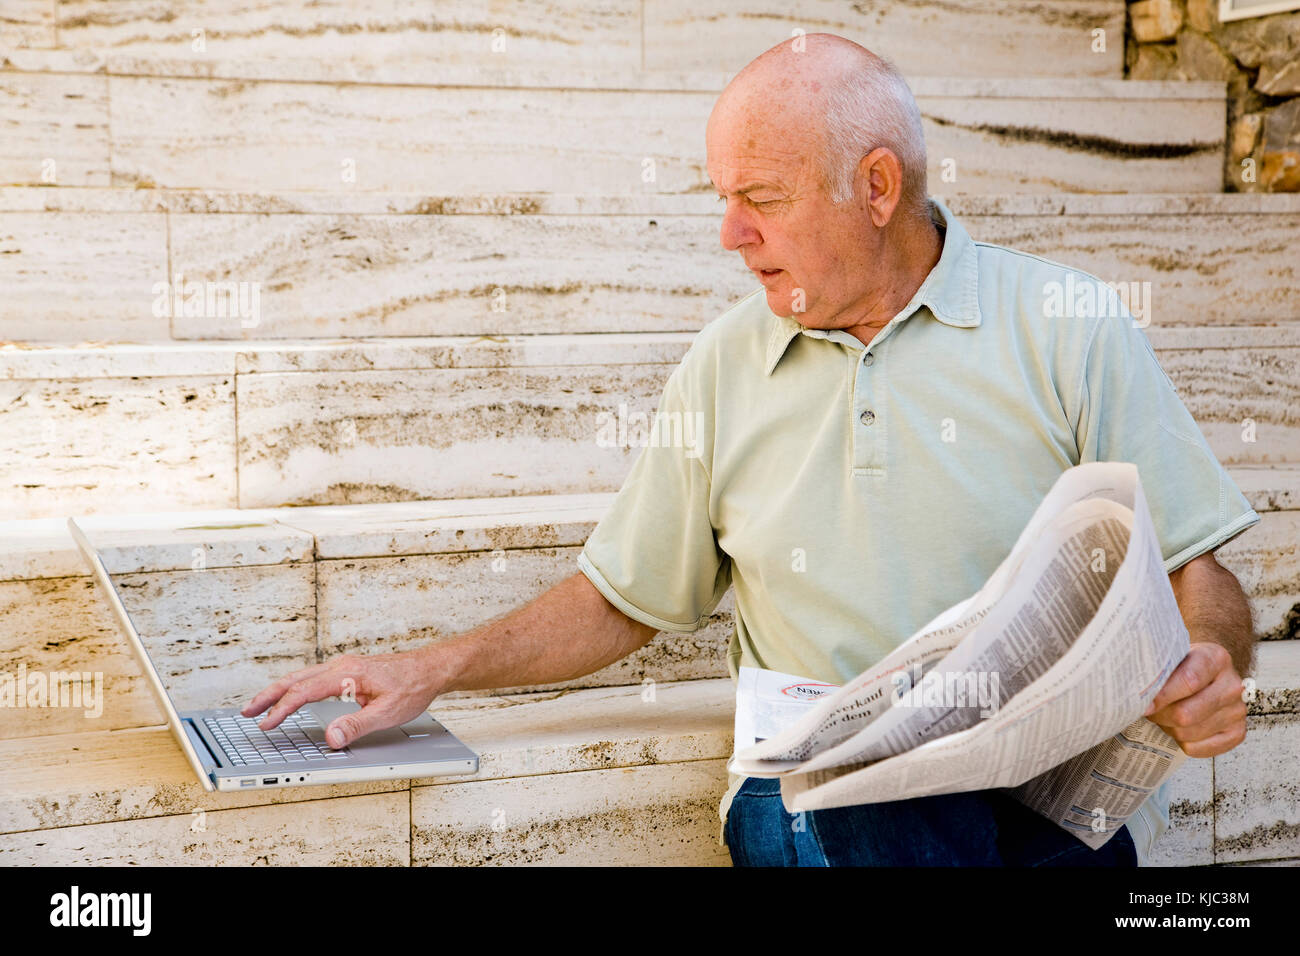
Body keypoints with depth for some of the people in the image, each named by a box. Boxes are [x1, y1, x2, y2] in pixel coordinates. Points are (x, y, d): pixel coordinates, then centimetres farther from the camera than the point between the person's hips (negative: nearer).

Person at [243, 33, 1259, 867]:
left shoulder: (1069, 329, 1)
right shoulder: (724, 366, 10)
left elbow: (1196, 568, 3)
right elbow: (622, 599, 17)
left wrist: (1208, 662, -20)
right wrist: (432, 671, 7)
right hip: (821, 792, 1)